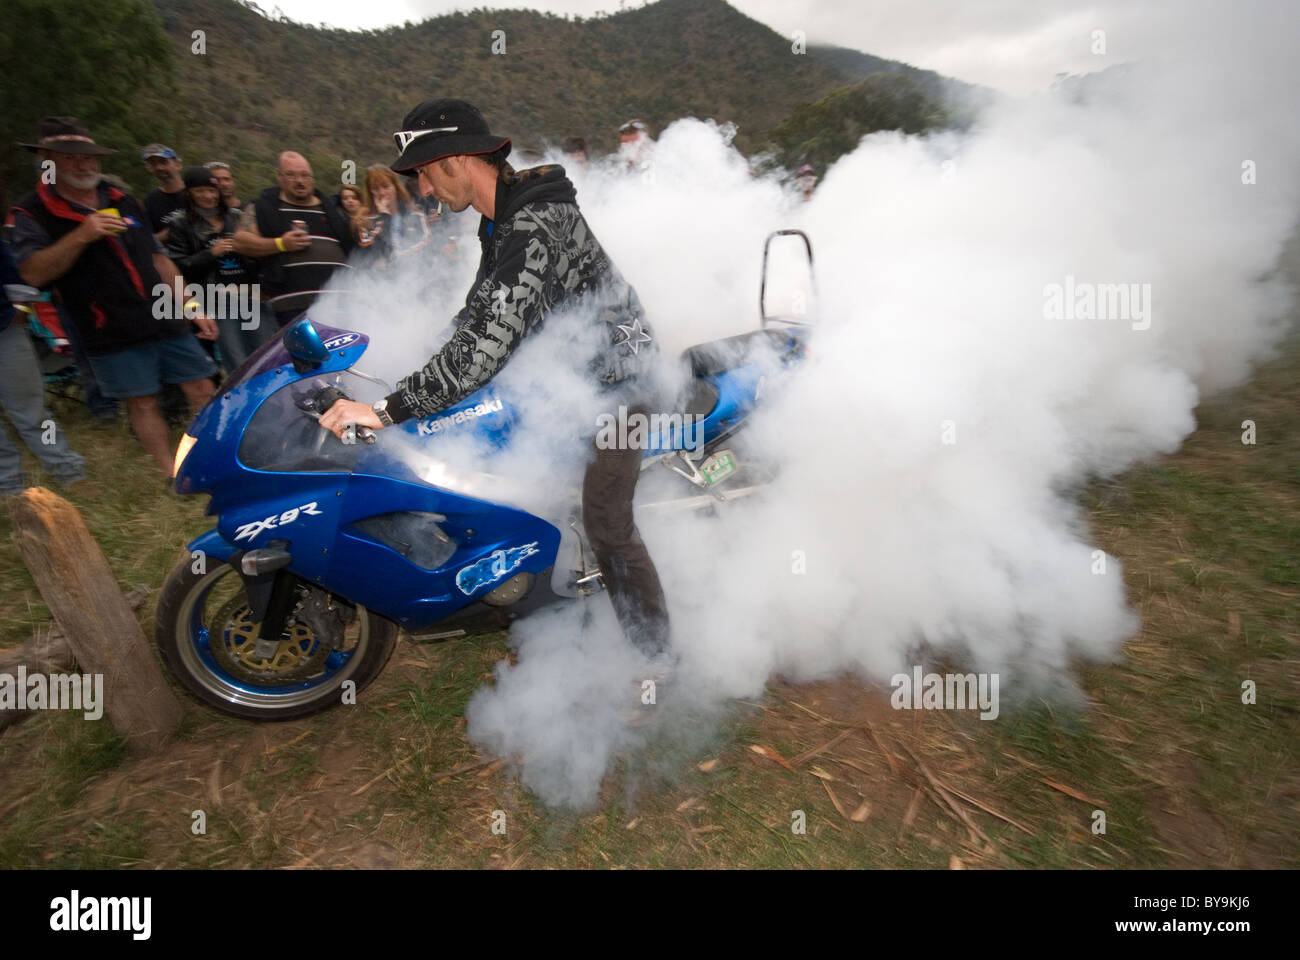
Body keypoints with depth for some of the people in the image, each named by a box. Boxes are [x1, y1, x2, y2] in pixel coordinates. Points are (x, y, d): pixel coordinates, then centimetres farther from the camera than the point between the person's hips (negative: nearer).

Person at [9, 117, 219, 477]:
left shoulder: (123, 201, 15)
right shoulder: (32, 213, 0)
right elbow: (32, 273, -12)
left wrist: (191, 308, 11)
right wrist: (81, 236, -23)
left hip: (167, 321, 4)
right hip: (114, 336, -4)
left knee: (201, 388, 3)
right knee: (142, 404, 1)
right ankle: (174, 475, 9)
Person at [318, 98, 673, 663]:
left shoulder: (537, 224, -26)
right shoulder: (502, 217, 8)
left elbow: (488, 342, -36)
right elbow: (480, 311, 19)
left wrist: (387, 410, -34)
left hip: (614, 375, -10)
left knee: (605, 524, -11)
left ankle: (657, 653, 8)